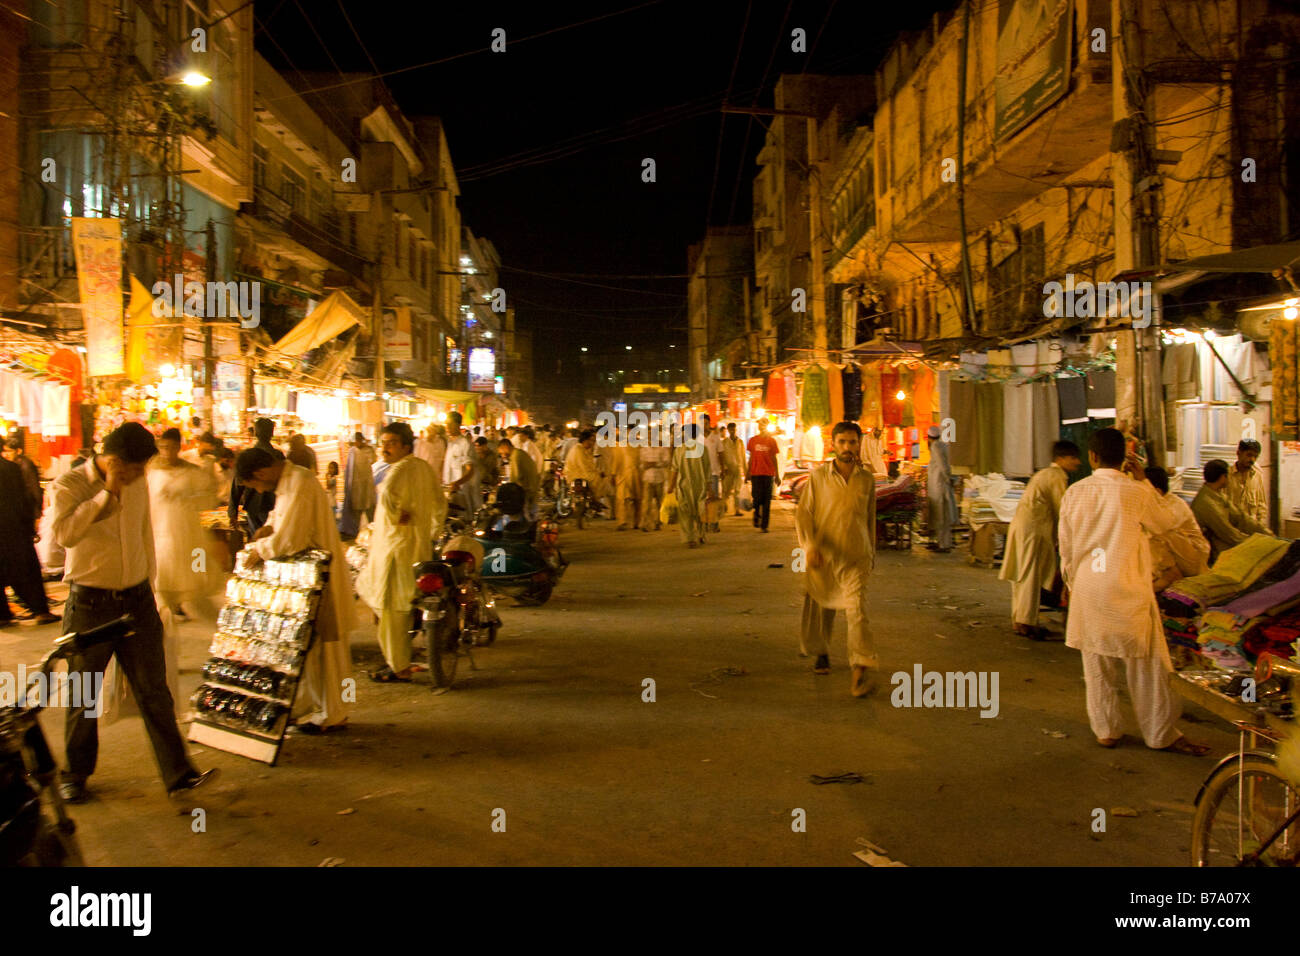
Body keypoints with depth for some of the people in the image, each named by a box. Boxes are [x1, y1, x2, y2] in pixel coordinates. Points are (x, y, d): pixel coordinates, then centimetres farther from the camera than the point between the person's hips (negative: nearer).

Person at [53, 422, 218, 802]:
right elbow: (64, 533, -26)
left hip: (137, 600, 3)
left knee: (154, 692, 1)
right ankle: (75, 774, 30)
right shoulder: (69, 485, -8)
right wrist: (108, 493, -24)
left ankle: (178, 774, 3)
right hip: (90, 604, -3)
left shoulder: (138, 485, 7)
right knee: (83, 696, 11)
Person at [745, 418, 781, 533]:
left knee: (767, 501, -1)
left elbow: (774, 459, 7)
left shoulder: (772, 441, 5)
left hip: (769, 474, 0)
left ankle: (764, 526, 3)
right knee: (757, 498, -4)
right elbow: (751, 458, 11)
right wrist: (747, 473, 9)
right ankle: (757, 515, 26)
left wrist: (777, 475, 5)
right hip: (755, 473, 1)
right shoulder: (753, 440, 7)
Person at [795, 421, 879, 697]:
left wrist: (872, 553, 22)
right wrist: (809, 546, -17)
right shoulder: (818, 476, -1)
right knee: (821, 610, 12)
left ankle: (862, 669, -18)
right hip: (822, 557, 0)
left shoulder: (867, 479, 5)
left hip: (856, 558, 0)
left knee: (857, 609, -15)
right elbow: (802, 513, -3)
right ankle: (822, 653, 38)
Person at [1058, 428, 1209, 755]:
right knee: (1146, 665, 7)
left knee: (1097, 662, 12)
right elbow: (1168, 522, 8)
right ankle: (1162, 734, 15)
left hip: (1088, 589, 3)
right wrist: (1143, 480, 8)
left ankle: (1105, 730, 20)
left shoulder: (1074, 492, -1)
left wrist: (1071, 581, 19)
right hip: (1127, 588, -3)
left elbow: (1066, 545, 5)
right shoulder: (1136, 492, -10)